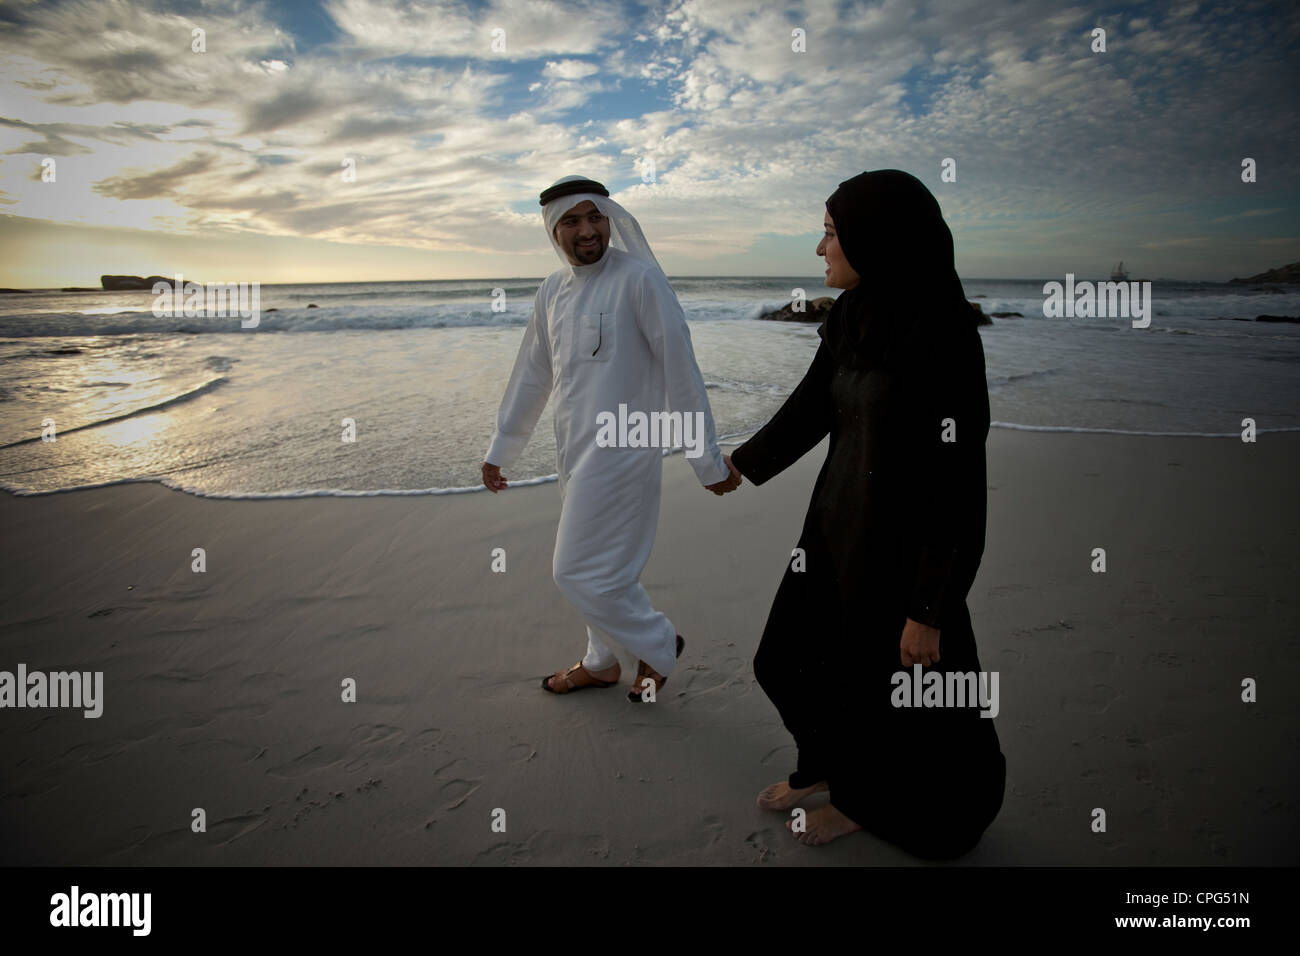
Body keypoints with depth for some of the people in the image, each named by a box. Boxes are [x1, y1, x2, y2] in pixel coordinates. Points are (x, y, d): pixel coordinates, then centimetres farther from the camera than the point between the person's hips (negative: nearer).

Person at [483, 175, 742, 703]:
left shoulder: (639, 278, -14)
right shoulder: (552, 289, 7)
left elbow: (680, 369, -13)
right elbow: (532, 374, 15)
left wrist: (709, 461, -11)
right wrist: (500, 449, 20)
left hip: (620, 453, -7)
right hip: (574, 451, 7)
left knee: (580, 572, -4)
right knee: (602, 567, 19)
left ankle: (659, 643, 19)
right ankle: (601, 663, 38)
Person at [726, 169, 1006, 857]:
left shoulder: (941, 335, -23)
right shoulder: (851, 316, 1)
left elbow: (959, 485, -23)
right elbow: (811, 405, 16)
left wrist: (928, 611, -20)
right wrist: (744, 464, 29)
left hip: (901, 547, -8)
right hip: (835, 527, 8)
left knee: (889, 694, 14)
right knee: (787, 661, 21)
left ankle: (868, 803, 42)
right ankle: (831, 770, 47)